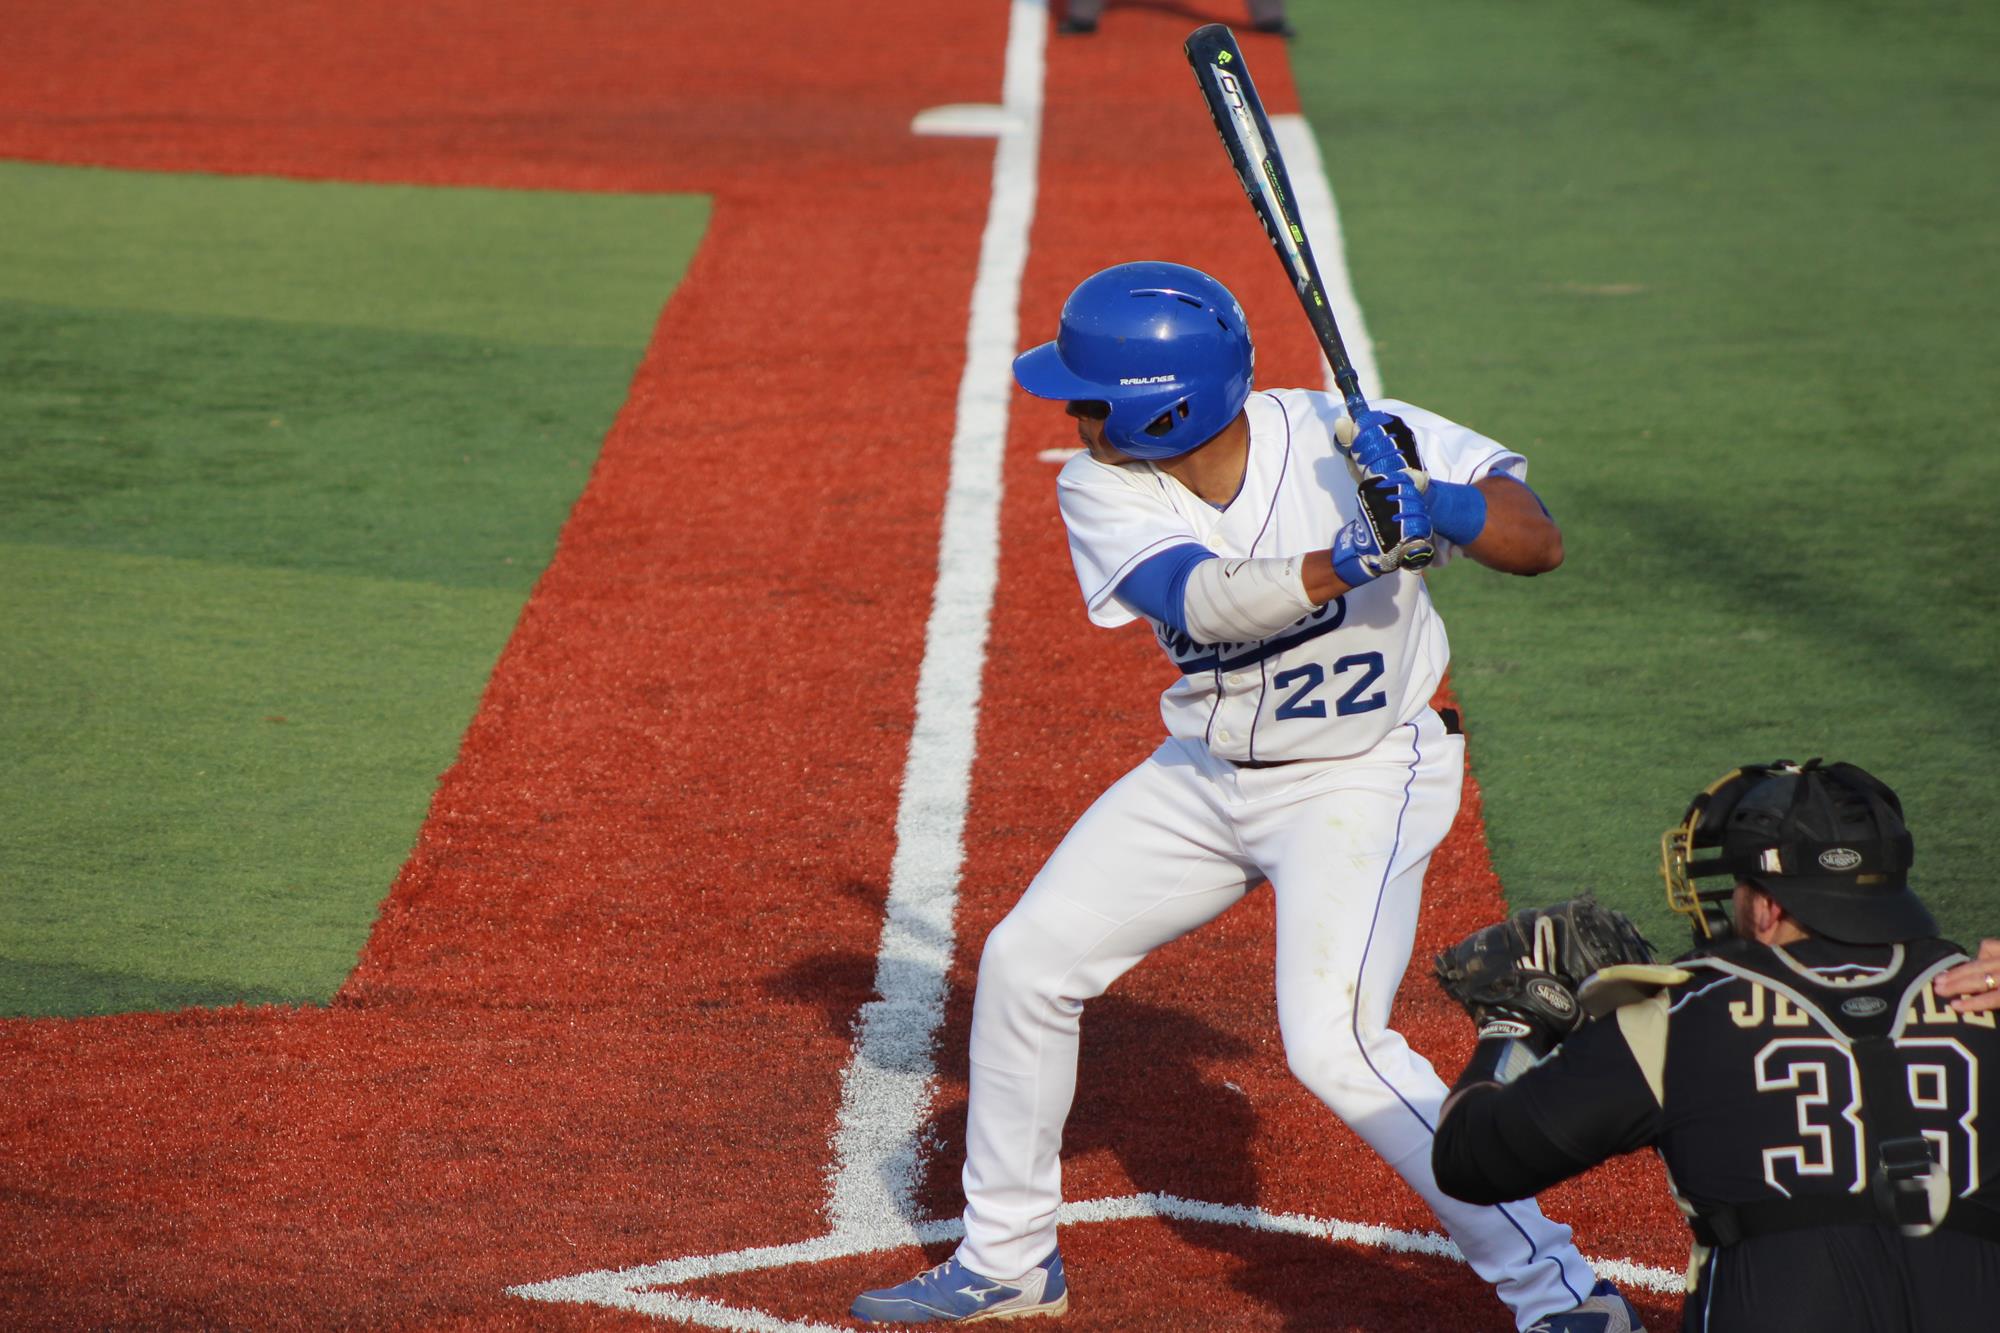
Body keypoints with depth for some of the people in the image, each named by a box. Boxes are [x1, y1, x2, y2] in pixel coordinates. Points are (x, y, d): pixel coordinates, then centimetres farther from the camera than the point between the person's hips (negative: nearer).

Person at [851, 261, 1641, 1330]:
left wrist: (1434, 506, -45)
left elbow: (1539, 542, -24)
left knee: (1334, 1045, -22)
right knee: (1025, 961, 6)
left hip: (1362, 777, -6)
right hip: (1205, 776, 6)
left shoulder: (1340, 443, -23)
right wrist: (1348, 563, -48)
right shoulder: (1103, 488, -13)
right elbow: (1200, 598, -32)